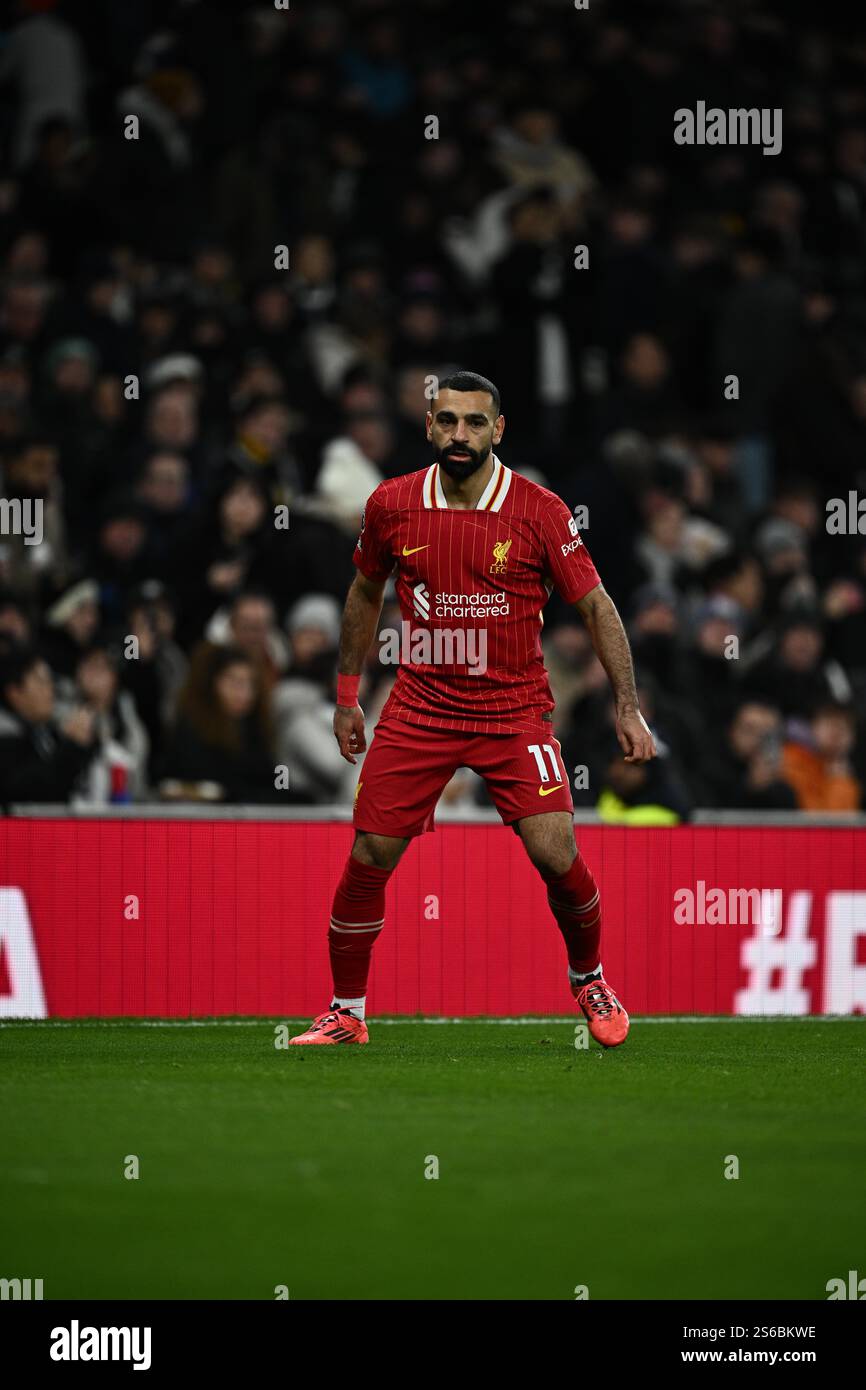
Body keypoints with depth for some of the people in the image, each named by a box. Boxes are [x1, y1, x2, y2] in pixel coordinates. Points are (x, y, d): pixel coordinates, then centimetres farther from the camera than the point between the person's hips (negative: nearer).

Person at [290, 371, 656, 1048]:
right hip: (419, 707, 2)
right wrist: (347, 695, 16)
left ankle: (589, 979, 16)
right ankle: (346, 1012, 11)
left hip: (515, 709, -2)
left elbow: (596, 605, -3)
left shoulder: (540, 511, -10)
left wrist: (627, 705, -8)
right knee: (368, 859, -4)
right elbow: (366, 593, 15)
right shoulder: (392, 505, -3)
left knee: (557, 856, -13)